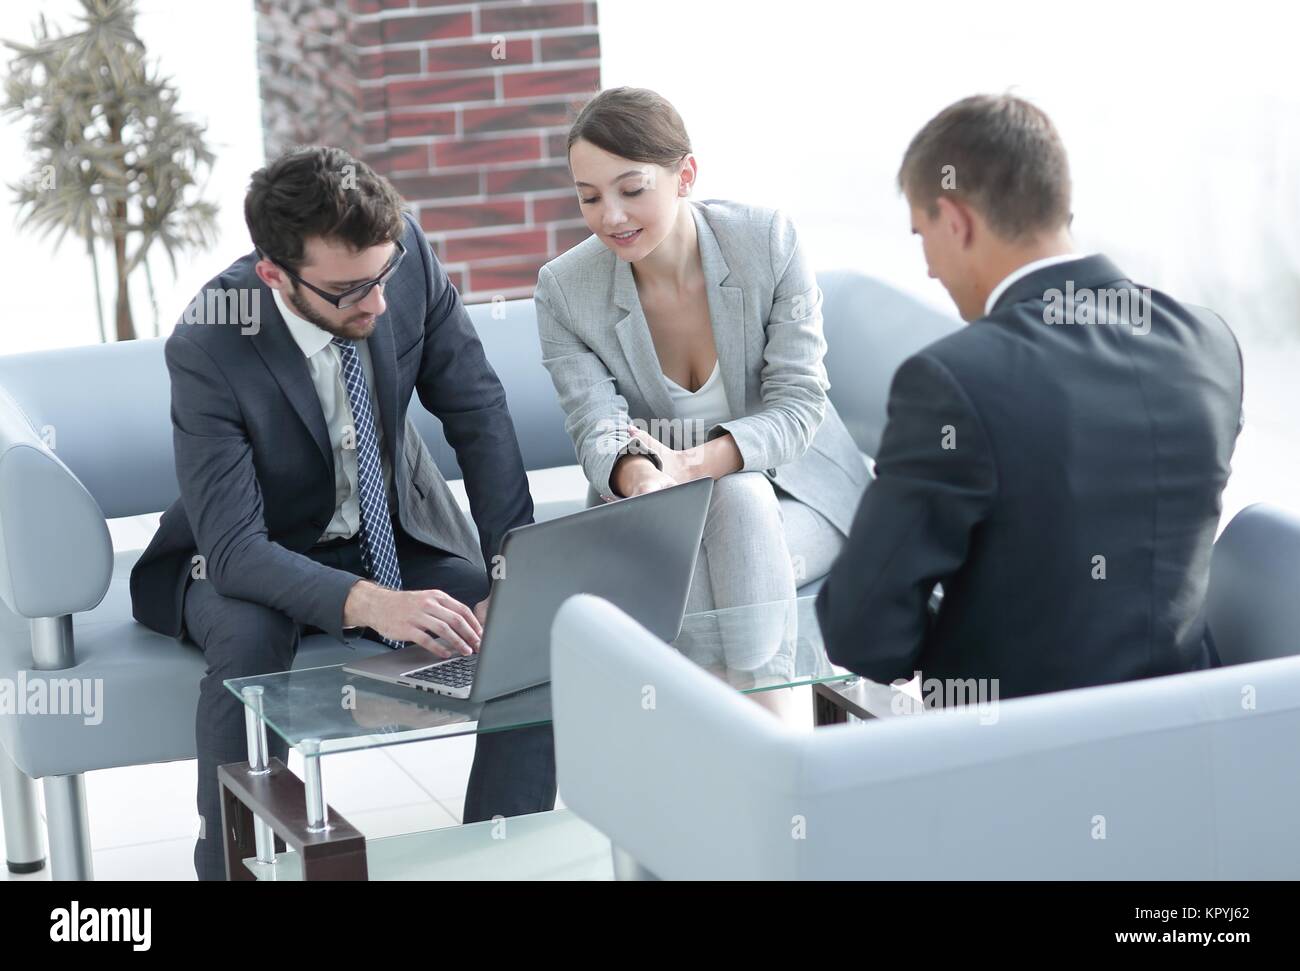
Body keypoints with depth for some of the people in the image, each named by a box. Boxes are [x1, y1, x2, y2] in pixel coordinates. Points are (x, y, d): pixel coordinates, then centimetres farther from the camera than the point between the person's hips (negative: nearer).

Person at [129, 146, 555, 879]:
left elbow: (478, 413, -11)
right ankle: (232, 865, -20)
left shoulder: (406, 254, -19)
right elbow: (233, 547, -32)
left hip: (397, 536, 4)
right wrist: (372, 605, -49)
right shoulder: (208, 349, -29)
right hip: (253, 563, -3)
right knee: (249, 634, -36)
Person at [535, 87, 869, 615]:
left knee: (738, 497, -34)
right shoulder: (563, 290, -9)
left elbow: (798, 404, -15)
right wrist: (639, 477, -43)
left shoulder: (769, 241, -13)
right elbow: (597, 430, -16)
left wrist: (690, 464, -34)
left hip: (791, 489, 0)